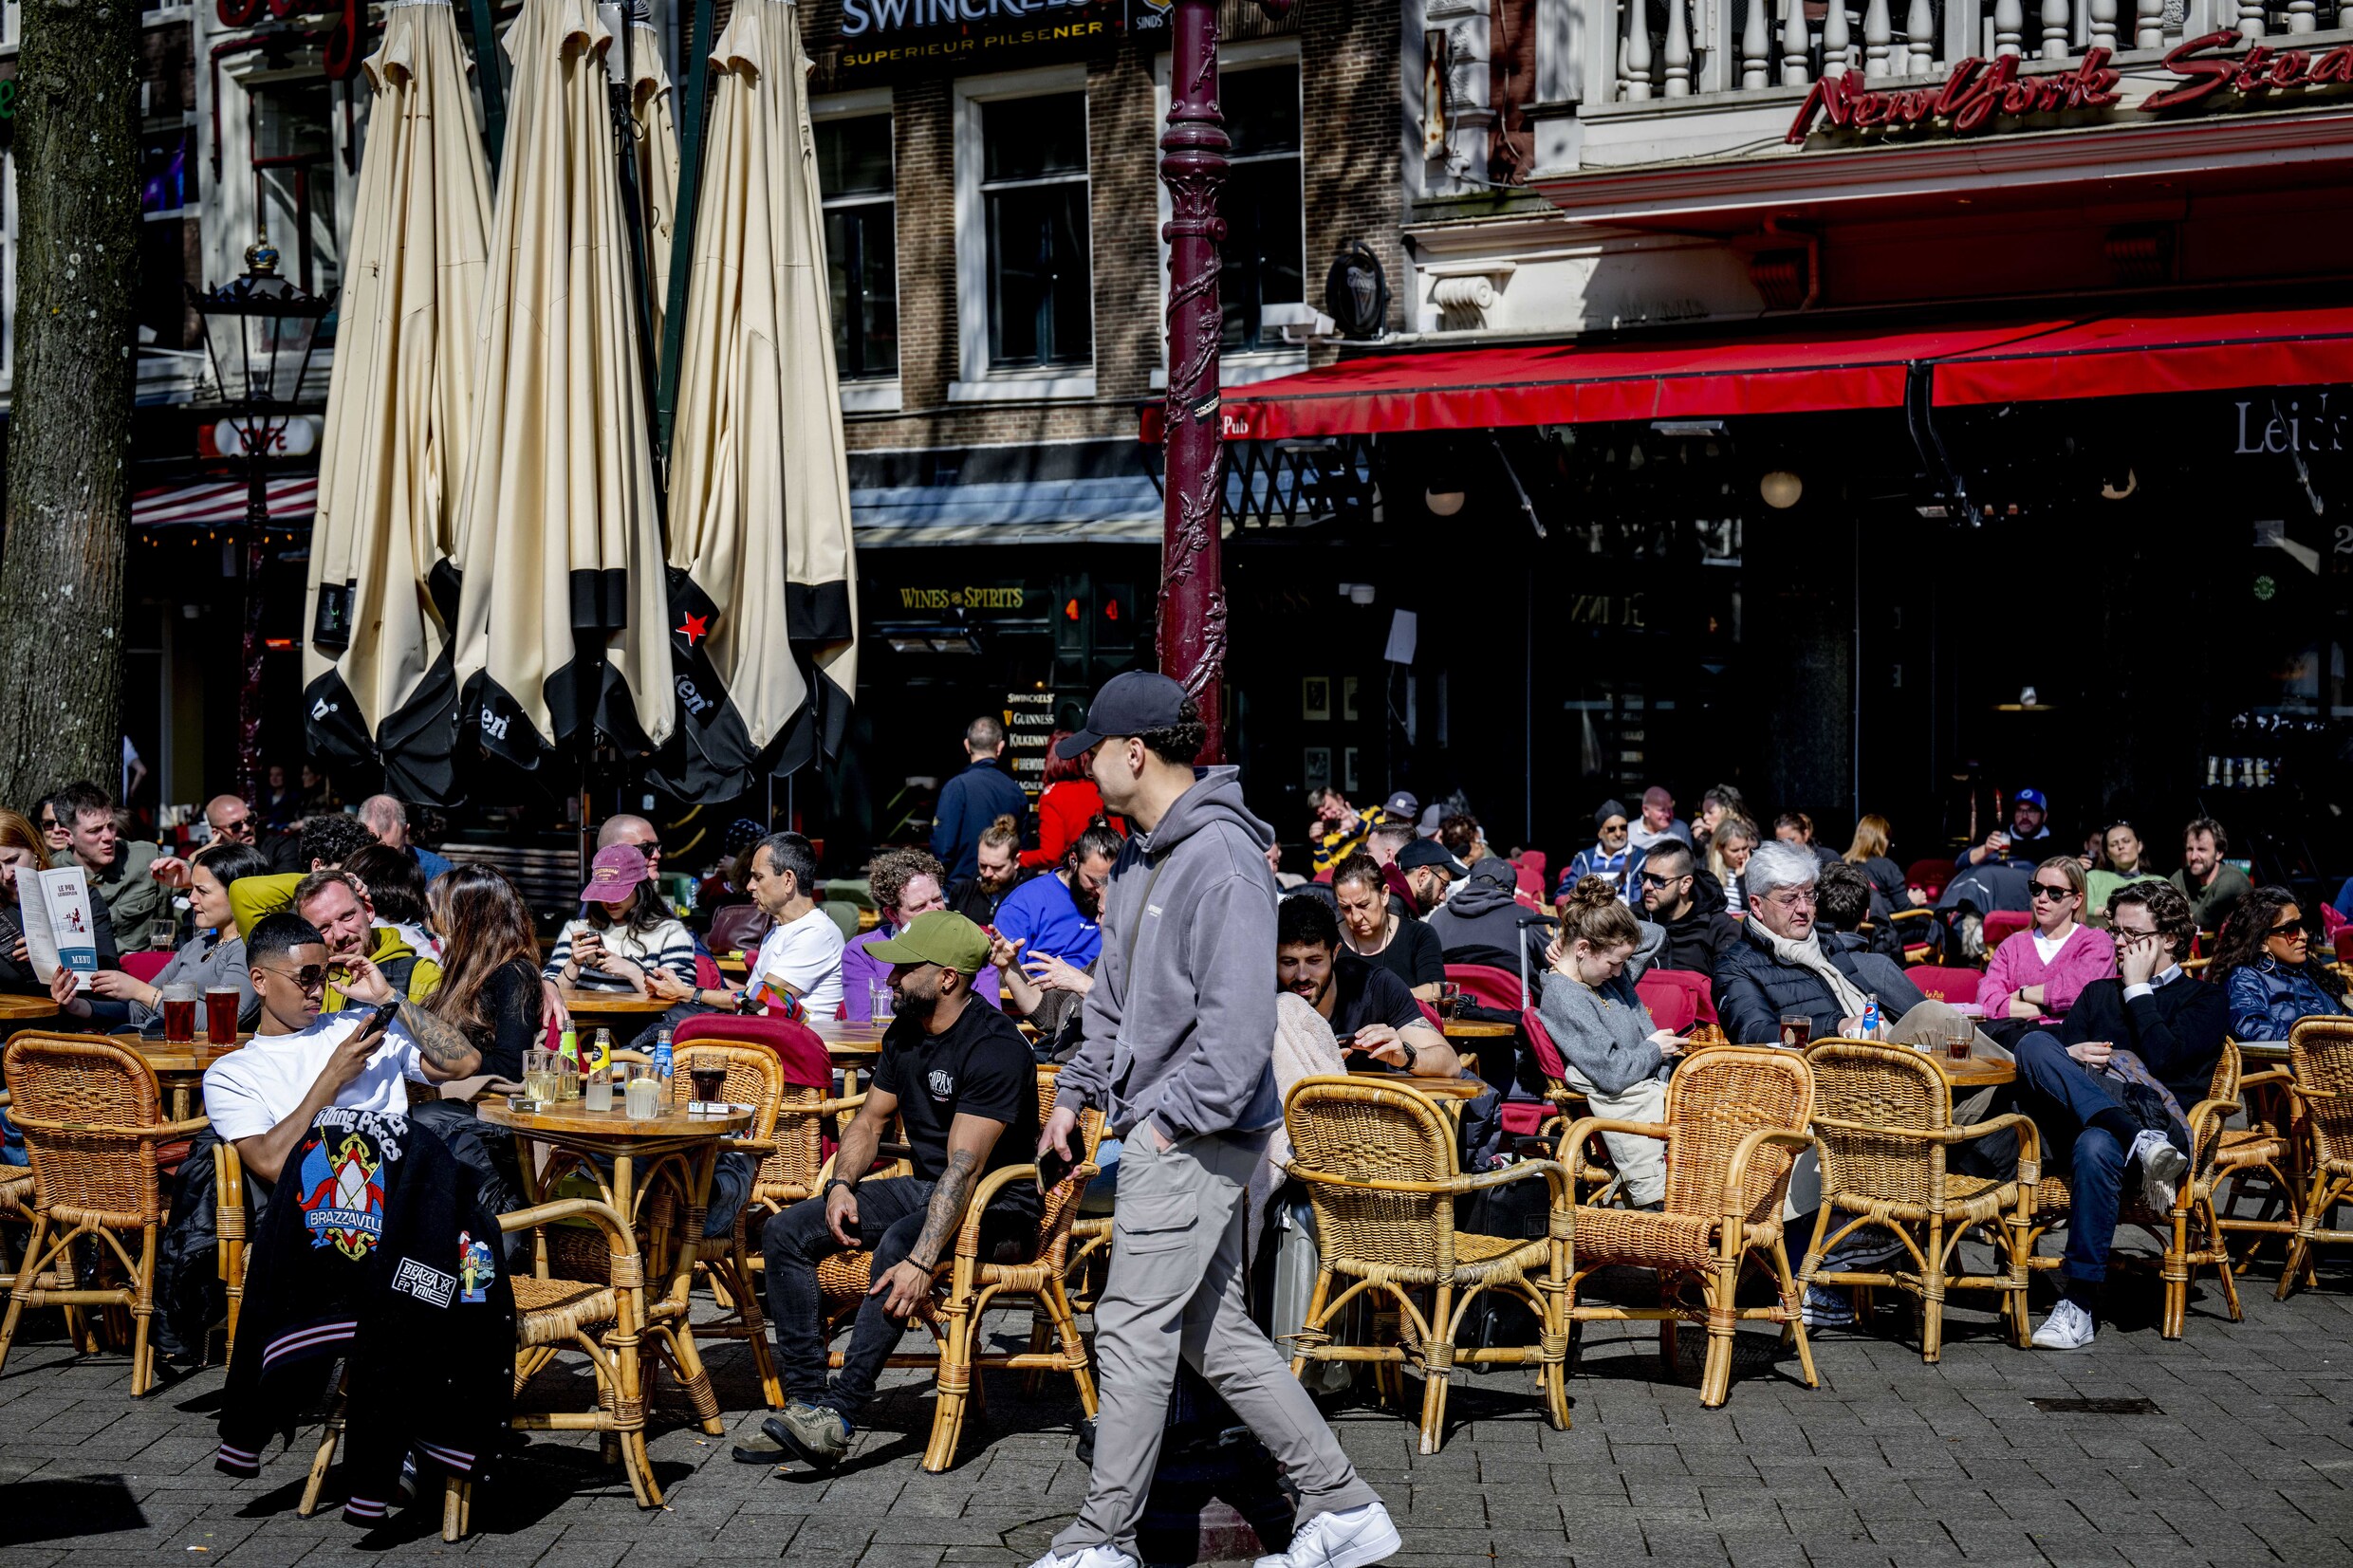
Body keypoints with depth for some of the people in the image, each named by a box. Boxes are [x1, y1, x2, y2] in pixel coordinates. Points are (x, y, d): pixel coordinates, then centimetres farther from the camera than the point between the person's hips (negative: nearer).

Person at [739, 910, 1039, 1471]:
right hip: (924, 1189, 9)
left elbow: (964, 1168, -29)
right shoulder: (903, 1035, 5)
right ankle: (806, 1401, -13)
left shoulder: (995, 1047, -22)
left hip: (997, 1207, -9)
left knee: (898, 1246, -38)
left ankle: (838, 1417, -36)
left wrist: (921, 1262, -38)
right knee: (784, 1232, -6)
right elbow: (870, 1120, 17)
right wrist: (842, 1184, -5)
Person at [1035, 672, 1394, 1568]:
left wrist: (1173, 1120, -21)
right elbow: (1113, 998, 25)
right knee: (1214, 1332, 12)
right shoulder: (1140, 858, 14)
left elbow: (1240, 1021, -24)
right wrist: (1075, 1093, 19)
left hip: (1195, 1135, -10)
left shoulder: (1221, 858, -18)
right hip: (1159, 1131, 10)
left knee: (1134, 1331, -4)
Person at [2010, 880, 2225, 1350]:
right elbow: (2049, 1061, 18)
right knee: (2033, 1044, -25)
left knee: (2095, 1147, -40)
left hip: (2159, 1119, -4)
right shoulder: (2098, 993, 30)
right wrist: (2067, 1057, -5)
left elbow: (2161, 1058, -5)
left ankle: (2078, 1304, -39)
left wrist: (2138, 989, 5)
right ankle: (2141, 1142, -40)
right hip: (2072, 1129, 4)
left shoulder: (2205, 1001, 15)